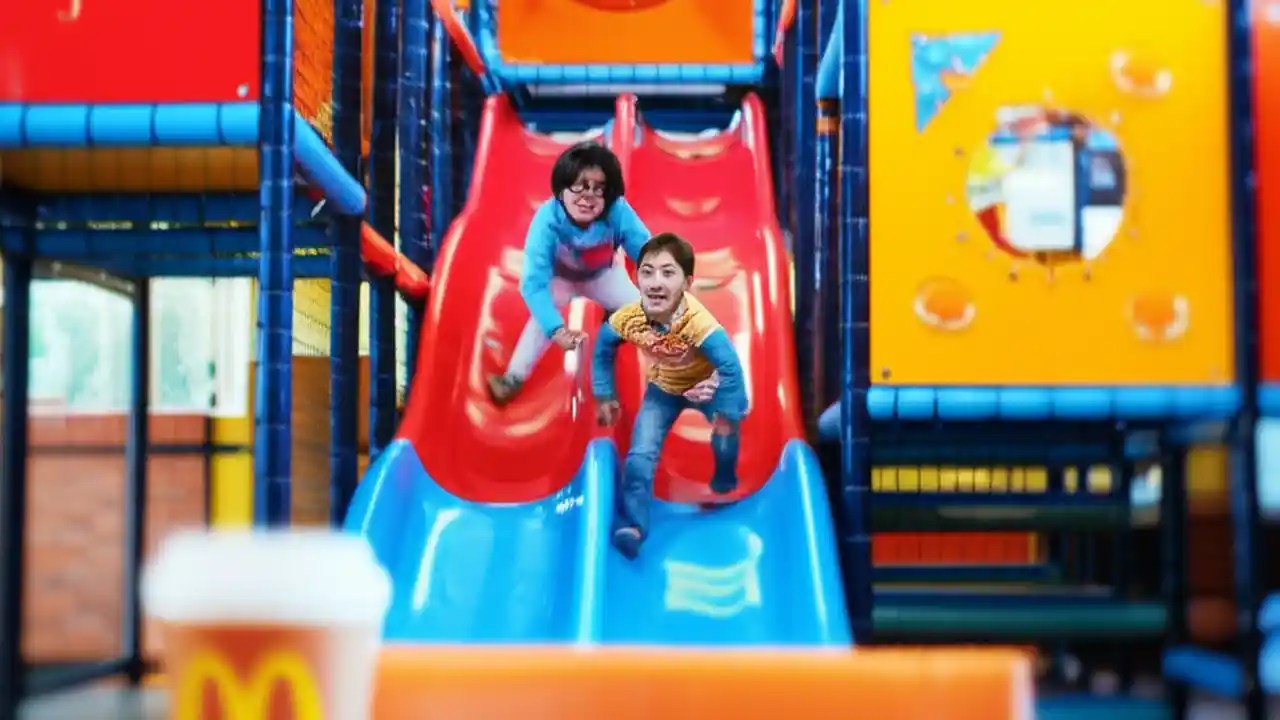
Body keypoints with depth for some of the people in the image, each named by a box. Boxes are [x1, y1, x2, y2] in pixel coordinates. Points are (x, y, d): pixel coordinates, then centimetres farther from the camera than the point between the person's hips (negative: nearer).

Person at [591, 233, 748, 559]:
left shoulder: (697, 321, -44)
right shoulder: (627, 318, -30)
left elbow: (730, 365, -37)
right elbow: (603, 351, -8)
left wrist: (727, 413, -29)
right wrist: (604, 396, -1)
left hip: (705, 385, -2)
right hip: (663, 388, 2)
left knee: (725, 432, -17)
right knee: (640, 455, -11)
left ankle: (724, 479, 17)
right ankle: (631, 525, -5)